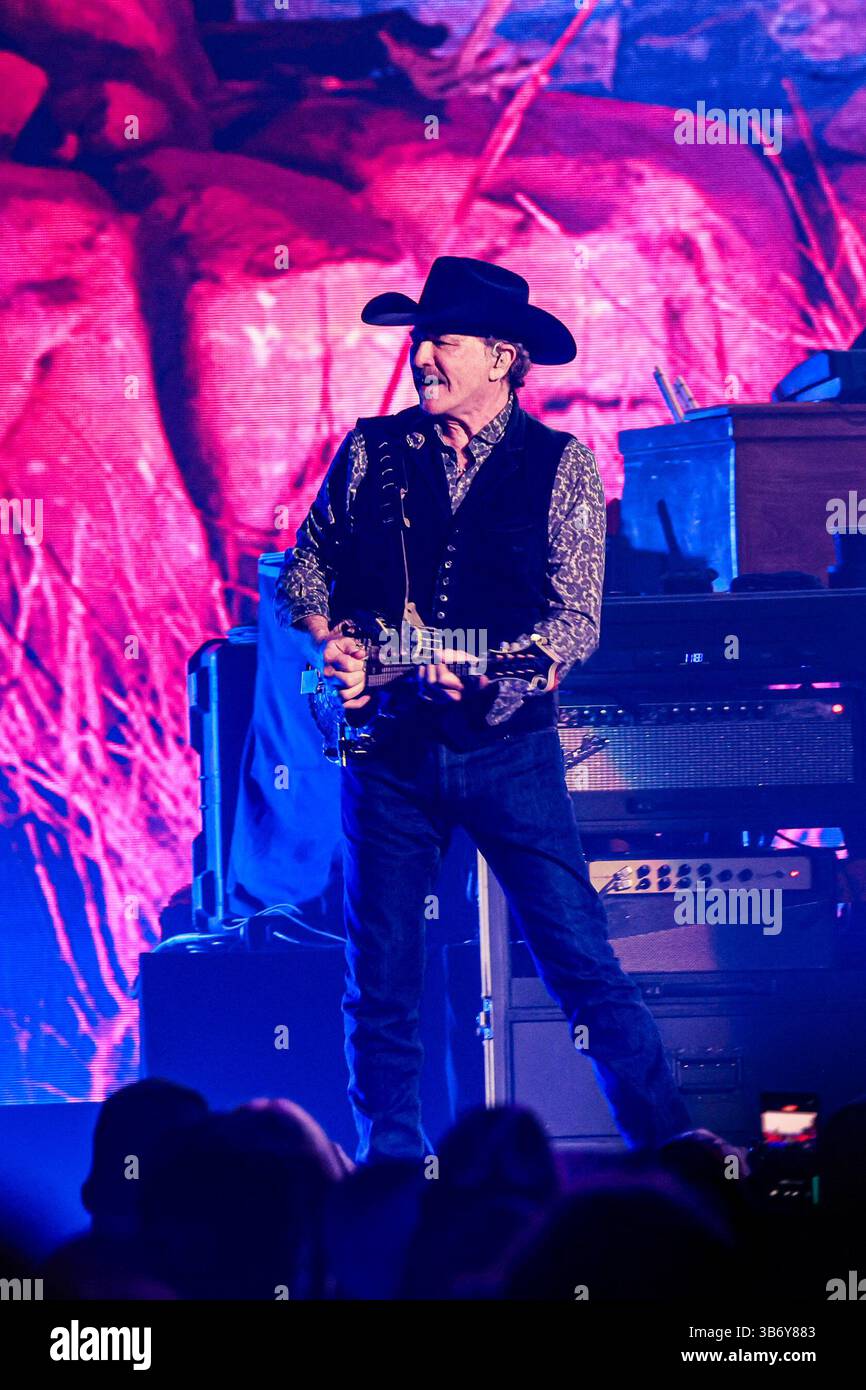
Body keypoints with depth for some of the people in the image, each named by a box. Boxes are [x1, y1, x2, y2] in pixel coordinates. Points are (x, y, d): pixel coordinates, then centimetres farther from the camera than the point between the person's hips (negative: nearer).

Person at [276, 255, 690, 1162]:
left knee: (584, 967, -6)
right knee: (381, 984, 6)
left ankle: (668, 1156, 1)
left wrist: (488, 674, -24)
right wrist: (326, 637, -6)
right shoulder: (371, 452, 6)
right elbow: (301, 571, 15)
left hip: (507, 743, -2)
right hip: (388, 744, 2)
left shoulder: (560, 463, -1)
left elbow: (578, 619, -8)